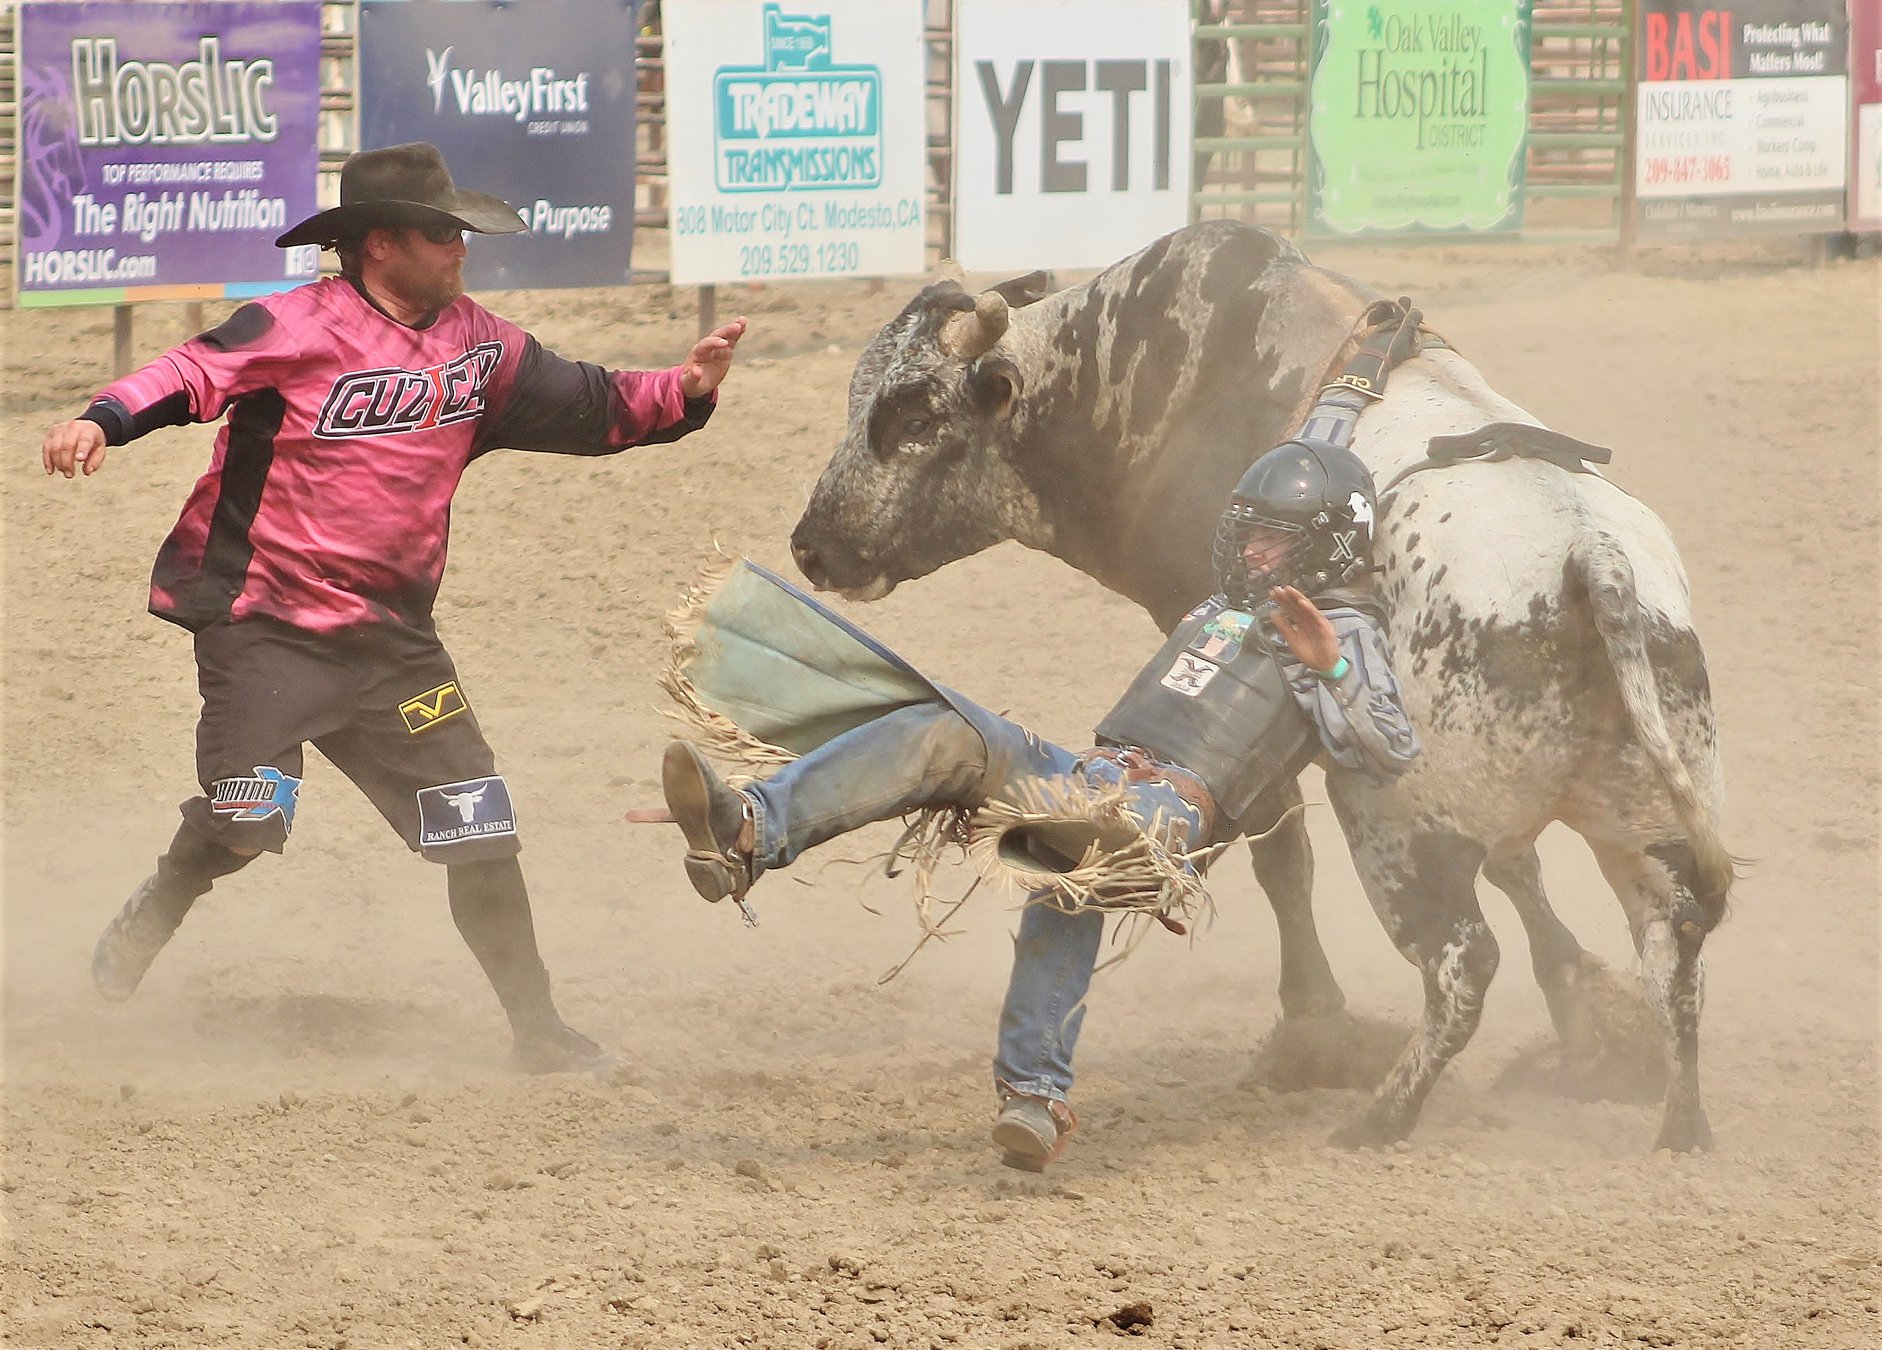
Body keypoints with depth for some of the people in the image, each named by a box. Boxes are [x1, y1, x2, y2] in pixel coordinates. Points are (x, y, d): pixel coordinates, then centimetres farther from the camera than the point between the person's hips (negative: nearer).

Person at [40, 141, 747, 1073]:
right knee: (246, 822, -18)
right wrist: (102, 423, -40)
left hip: (391, 637, 6)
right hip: (266, 630, -6)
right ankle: (149, 919, 15)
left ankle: (538, 1031, 13)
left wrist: (683, 391, -2)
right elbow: (191, 374, -22)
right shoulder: (295, 328, -12)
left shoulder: (475, 343, 8)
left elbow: (580, 405, 14)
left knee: (481, 835, 2)